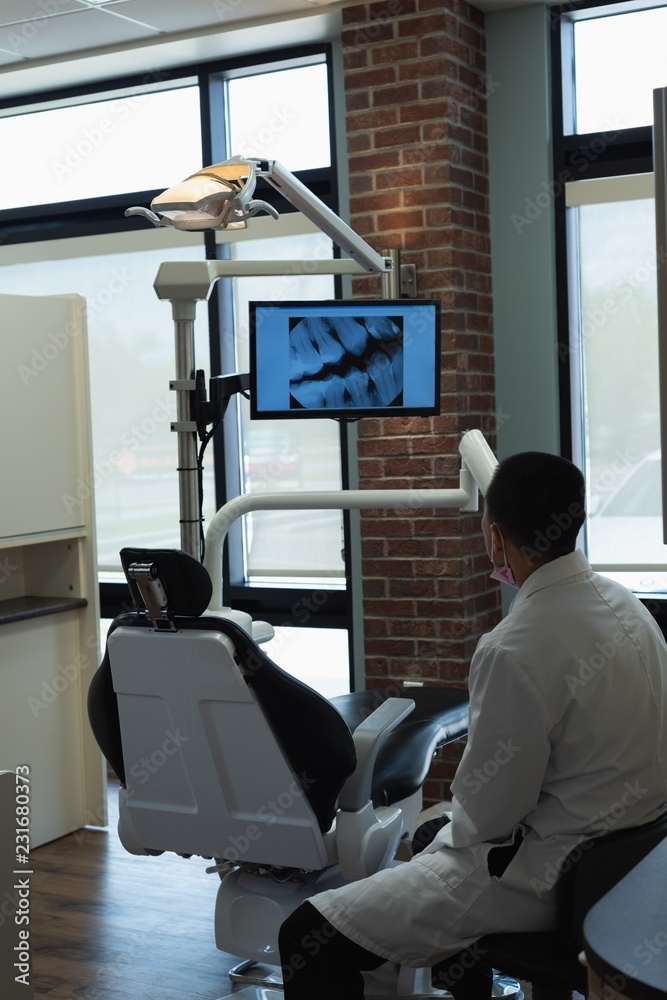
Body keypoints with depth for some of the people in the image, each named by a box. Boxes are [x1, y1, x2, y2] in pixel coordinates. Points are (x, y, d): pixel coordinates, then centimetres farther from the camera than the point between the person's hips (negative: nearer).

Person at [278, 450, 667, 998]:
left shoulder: (514, 650, -27)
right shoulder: (621, 601, 1)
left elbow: (488, 809, -19)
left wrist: (448, 838, 4)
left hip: (551, 874, -10)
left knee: (309, 939, -9)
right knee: (435, 835, 35)